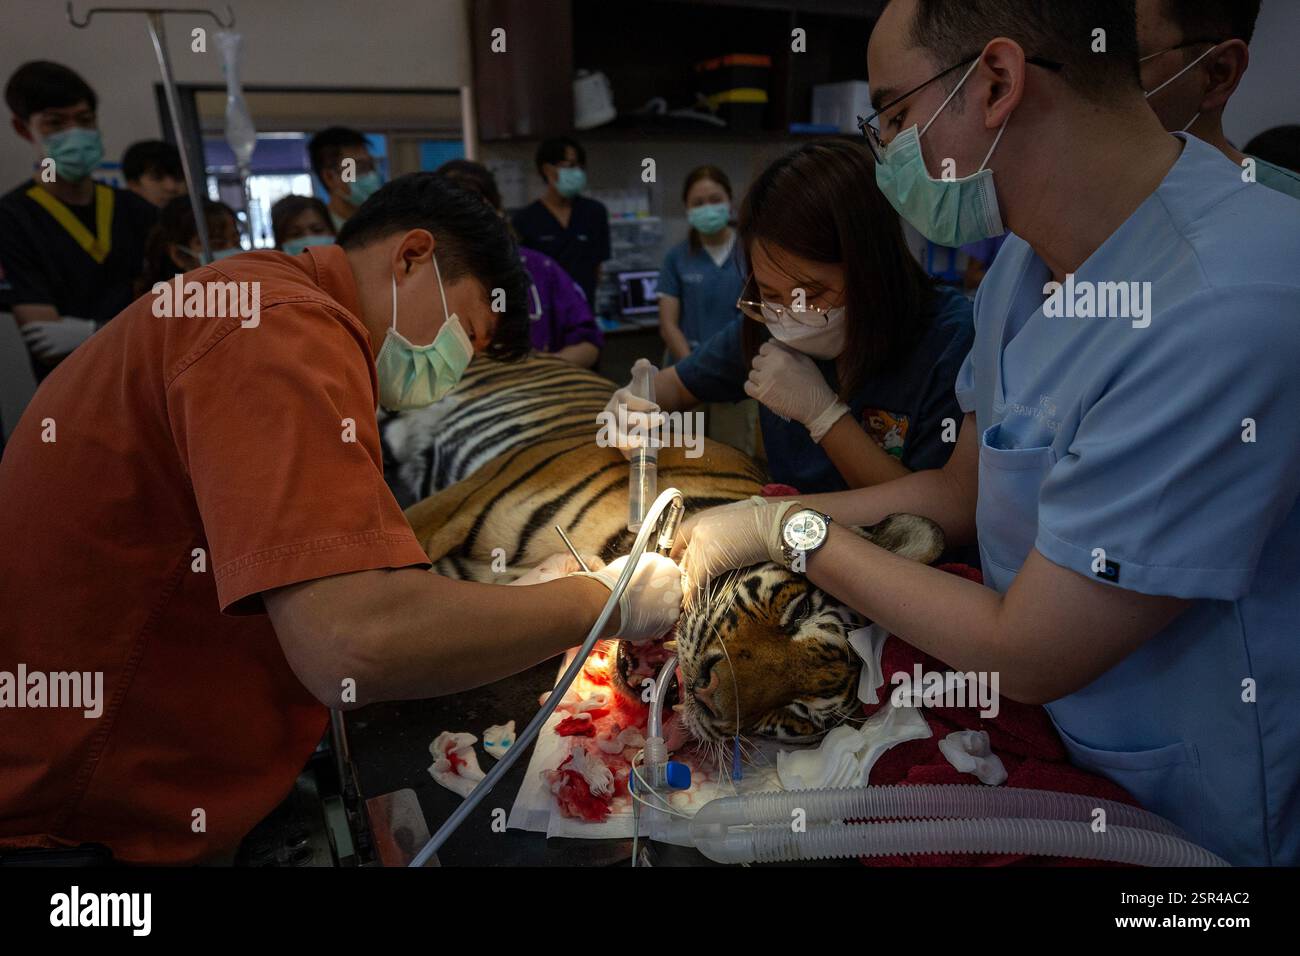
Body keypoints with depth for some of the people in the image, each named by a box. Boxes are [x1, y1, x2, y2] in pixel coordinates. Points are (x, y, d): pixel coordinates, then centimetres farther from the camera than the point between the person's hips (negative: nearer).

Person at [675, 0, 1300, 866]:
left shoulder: (1230, 306, -31)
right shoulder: (1029, 257, -3)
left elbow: (1025, 657, -26)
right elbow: (963, 490, 6)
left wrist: (790, 532, -15)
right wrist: (754, 518, -3)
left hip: (1186, 819, -6)